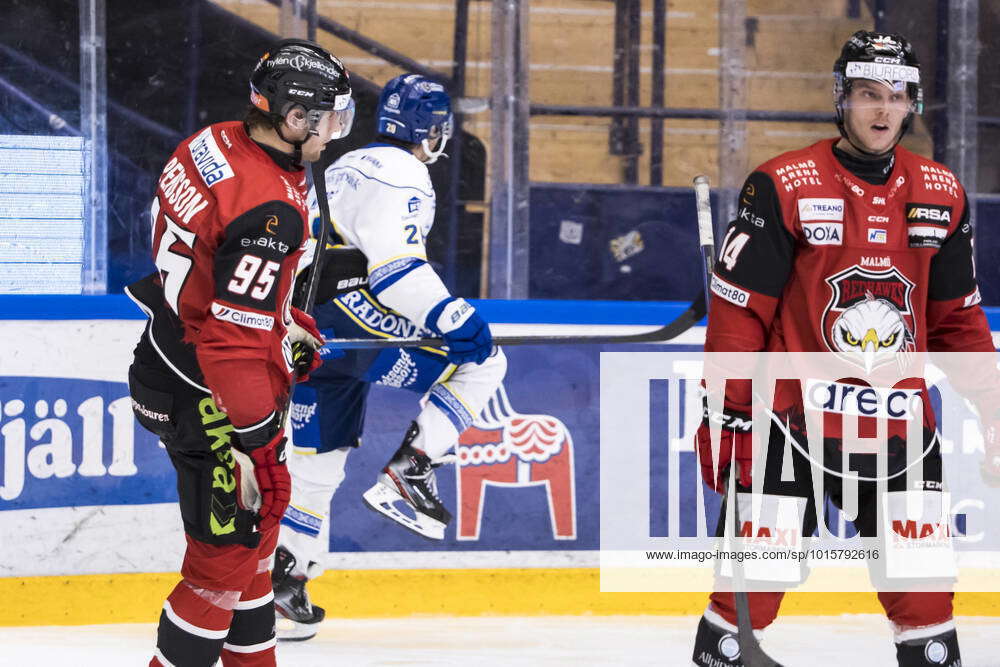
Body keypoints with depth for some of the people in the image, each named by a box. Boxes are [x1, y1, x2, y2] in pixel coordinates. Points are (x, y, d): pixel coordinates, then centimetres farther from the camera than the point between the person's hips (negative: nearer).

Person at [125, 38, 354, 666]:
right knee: (229, 549, -4)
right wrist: (260, 447, -26)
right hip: (203, 400, -10)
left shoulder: (214, 144, 0)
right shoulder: (272, 208, -29)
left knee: (257, 523, 22)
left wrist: (288, 324, 24)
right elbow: (235, 341, -31)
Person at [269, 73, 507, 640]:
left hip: (304, 335, 9)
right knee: (480, 360, -2)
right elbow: (392, 261, -22)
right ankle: (407, 472, -9)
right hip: (350, 324, -9)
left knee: (318, 455, 15)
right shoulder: (402, 174, -8)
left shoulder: (344, 169, 22)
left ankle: (282, 580, 13)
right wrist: (450, 317, -24)